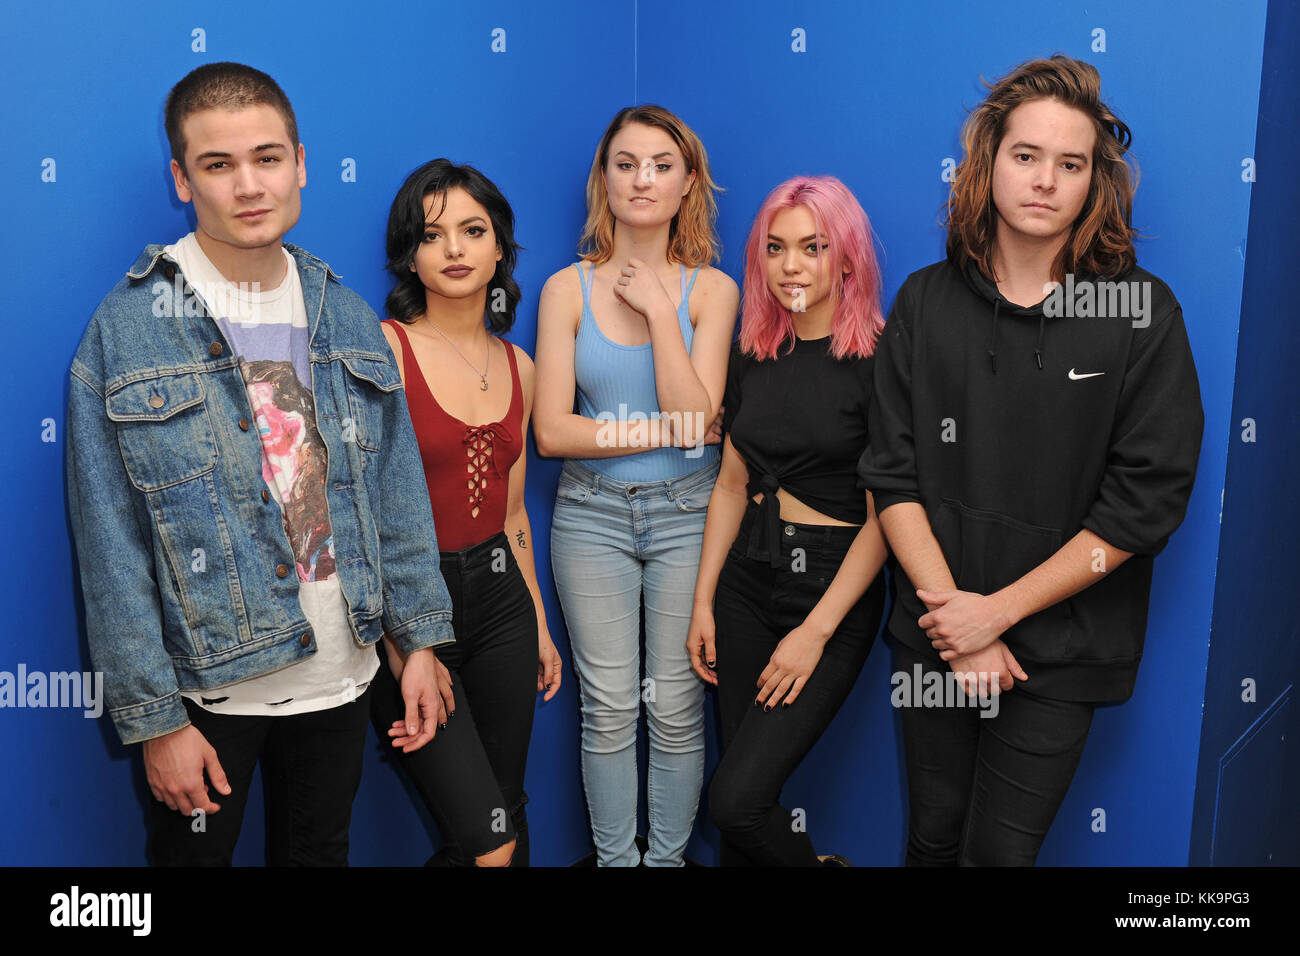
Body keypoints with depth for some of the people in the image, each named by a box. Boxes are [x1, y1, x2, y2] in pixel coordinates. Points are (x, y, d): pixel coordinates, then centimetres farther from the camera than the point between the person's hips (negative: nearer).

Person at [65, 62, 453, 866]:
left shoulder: (348, 319, 2)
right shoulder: (127, 329, -11)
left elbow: (397, 492, 5)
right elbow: (111, 548, -12)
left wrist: (419, 636, 1)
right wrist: (152, 715, -12)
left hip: (340, 678, 4)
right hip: (208, 689, -3)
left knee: (320, 854, 19)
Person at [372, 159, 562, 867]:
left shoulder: (517, 367, 8)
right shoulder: (381, 347, -10)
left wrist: (540, 626, 18)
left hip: (500, 599, 6)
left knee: (510, 817, 13)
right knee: (487, 846, -9)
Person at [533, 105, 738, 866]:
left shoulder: (710, 289, -1)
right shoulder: (568, 289, -1)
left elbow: (696, 416, -14)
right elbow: (552, 430, -8)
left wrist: (660, 310, -14)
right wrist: (668, 430, -10)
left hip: (685, 513, 0)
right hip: (592, 515, 0)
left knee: (677, 708, 6)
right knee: (609, 708, 7)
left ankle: (669, 856, 24)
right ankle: (615, 857, 24)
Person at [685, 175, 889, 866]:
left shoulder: (878, 362, -11)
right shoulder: (753, 356, 7)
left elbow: (884, 516, -12)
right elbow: (732, 483, 12)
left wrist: (816, 632, -14)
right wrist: (703, 601, 8)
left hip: (835, 583, -5)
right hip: (746, 576, 5)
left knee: (737, 796, -9)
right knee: (740, 784, 9)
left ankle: (818, 867, 20)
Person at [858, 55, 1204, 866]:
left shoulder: (1144, 313, -8)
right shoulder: (927, 302, -1)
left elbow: (1148, 500, -12)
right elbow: (893, 474, -3)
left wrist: (998, 611, -14)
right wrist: (953, 614, -12)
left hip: (1060, 648, -2)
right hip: (937, 634, 2)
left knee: (1000, 849, 5)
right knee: (933, 837, 17)